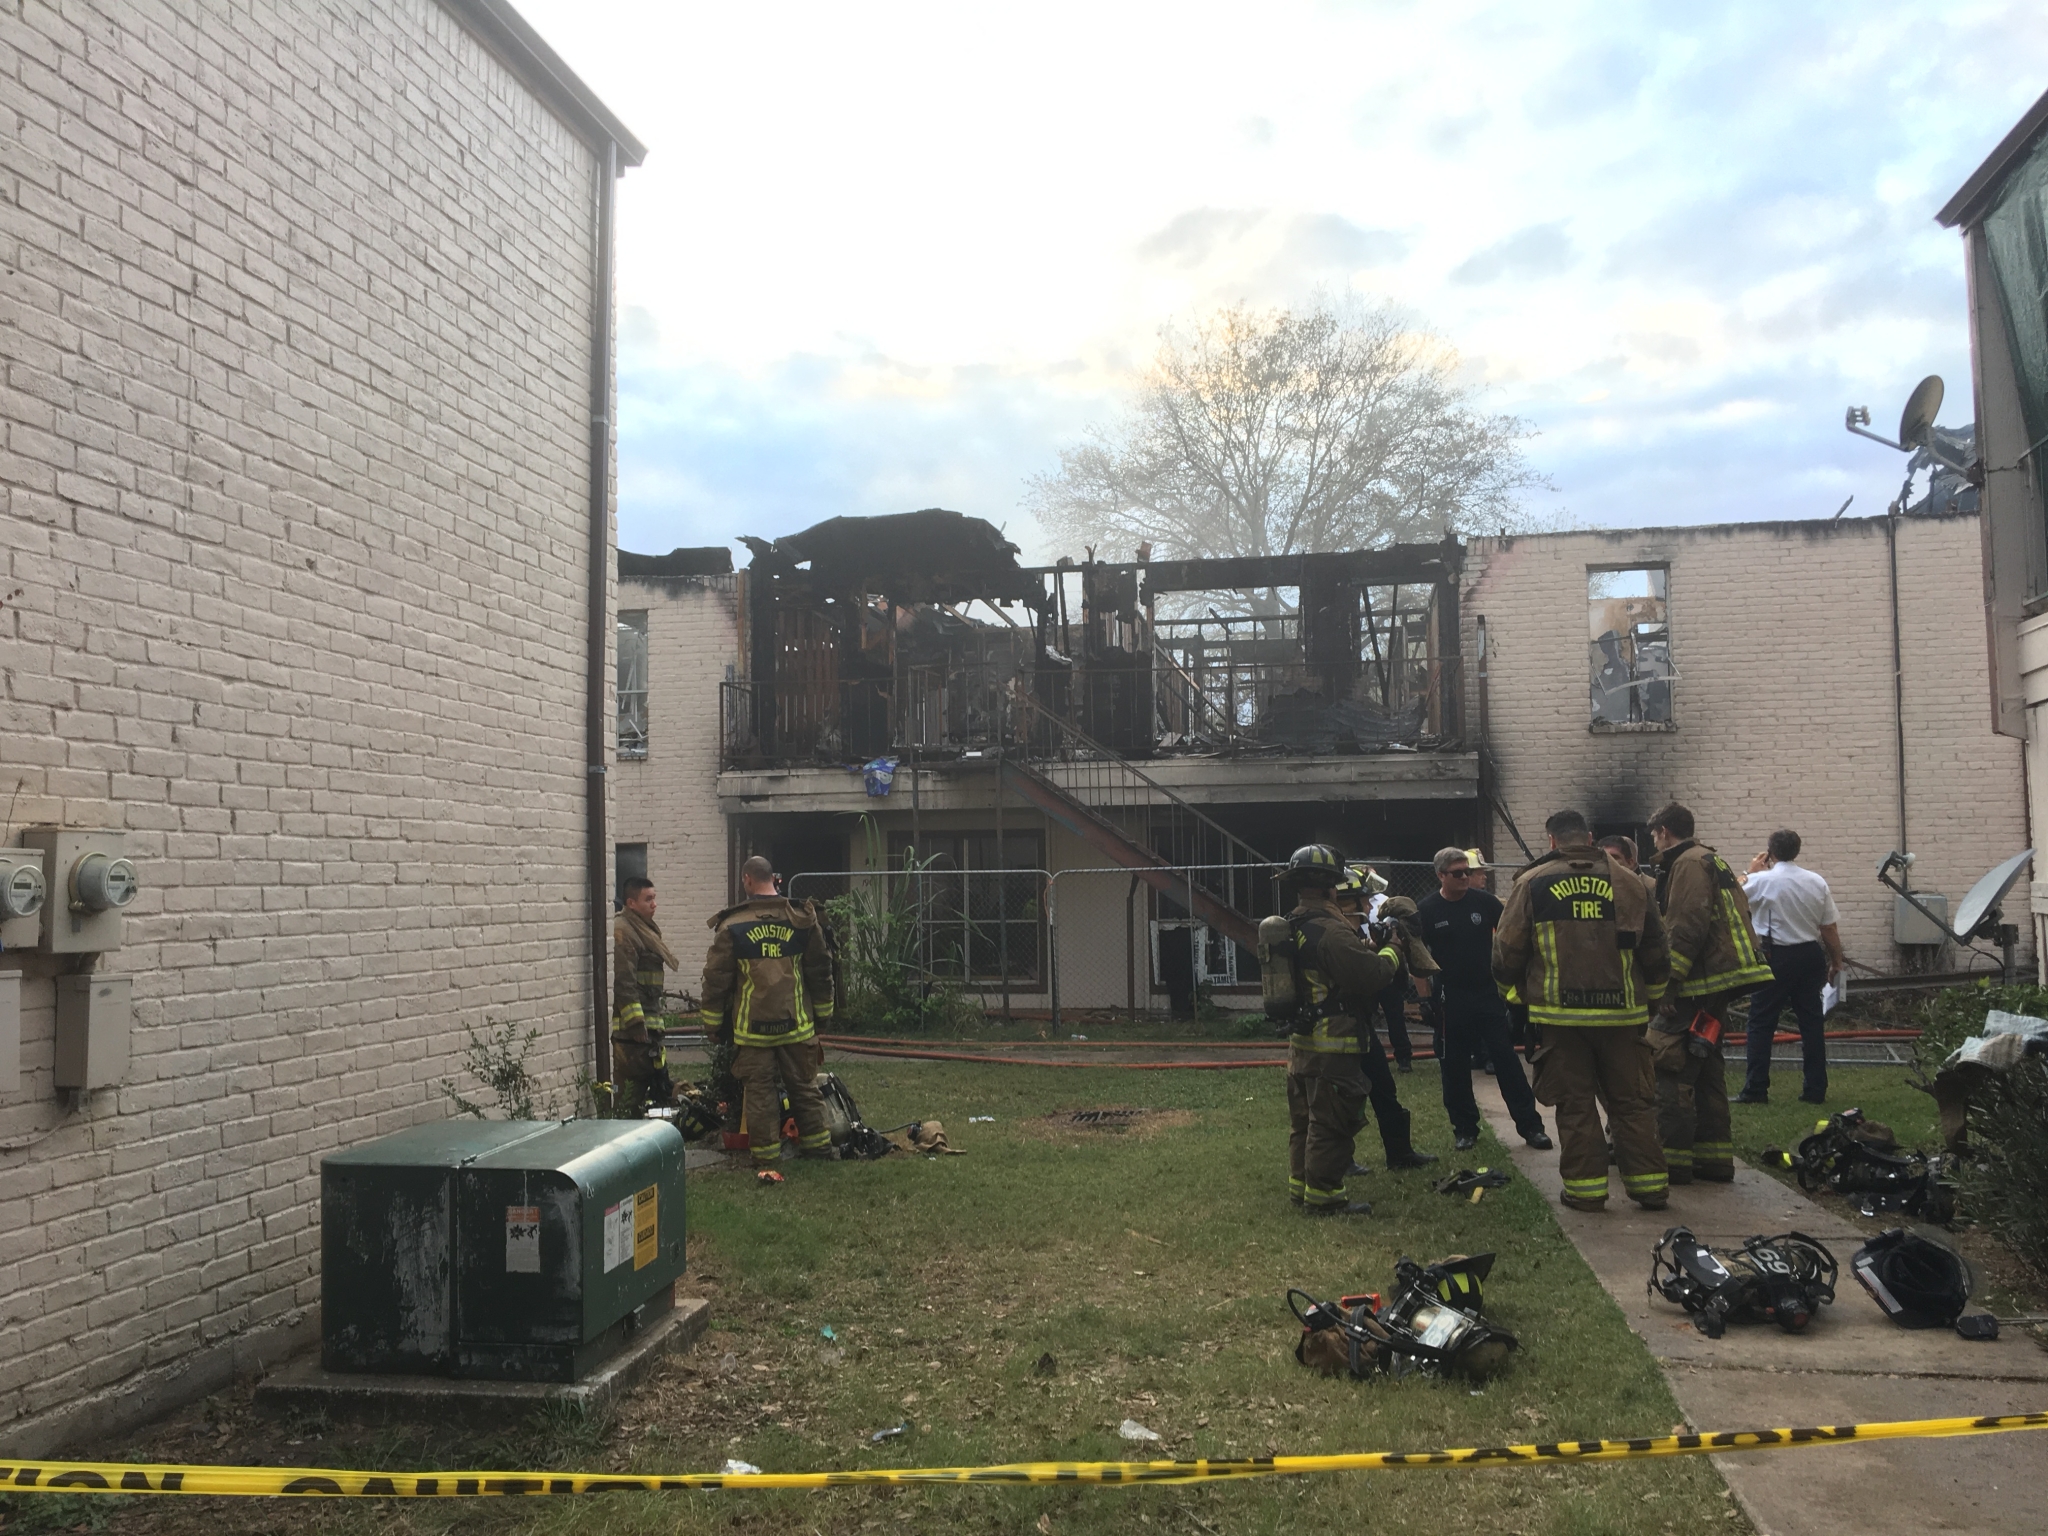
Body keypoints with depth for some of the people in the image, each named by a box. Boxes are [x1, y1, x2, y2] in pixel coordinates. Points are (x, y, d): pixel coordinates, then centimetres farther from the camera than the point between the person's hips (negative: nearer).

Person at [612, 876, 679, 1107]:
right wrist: (636, 1025, -23)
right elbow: (624, 982, -20)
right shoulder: (622, 932, -14)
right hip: (630, 1027, -10)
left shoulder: (646, 929, 19)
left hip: (648, 1023, 10)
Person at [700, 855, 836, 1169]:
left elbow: (716, 978, -2)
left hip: (752, 1026, -3)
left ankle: (766, 1153, 8)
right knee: (804, 1085, 14)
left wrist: (713, 1022, 8)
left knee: (758, 1090, 5)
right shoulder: (802, 920, 2)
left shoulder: (732, 925, -6)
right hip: (796, 1024, 3)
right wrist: (823, 1012, 19)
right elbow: (820, 971, 9)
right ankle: (817, 1144, 20)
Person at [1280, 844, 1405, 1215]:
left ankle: (1300, 1184, 26)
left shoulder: (1293, 928, 10)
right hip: (1333, 1048, -10)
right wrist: (1391, 951, -4)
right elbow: (1372, 974, -22)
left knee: (1304, 1120, 18)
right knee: (1332, 1122, -1)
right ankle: (1323, 1195, 3)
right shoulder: (1331, 931, -21)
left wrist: (1370, 944, 9)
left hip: (1300, 1042, 10)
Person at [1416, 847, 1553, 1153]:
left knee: (1506, 1058, 0)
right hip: (1451, 999, 0)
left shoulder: (1485, 901, -1)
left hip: (1489, 993, 0)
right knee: (1455, 1066, 6)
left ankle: (1530, 1125, 6)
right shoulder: (1426, 910, -4)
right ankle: (1465, 1129, 18)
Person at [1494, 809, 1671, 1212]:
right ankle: (1649, 1185, 14)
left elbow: (1508, 950, -1)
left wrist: (1514, 990, 17)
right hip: (1621, 1013, 2)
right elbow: (1656, 951, 12)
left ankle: (1585, 1187, 7)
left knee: (1576, 1104, 5)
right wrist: (1649, 996, 26)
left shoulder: (1532, 884, -2)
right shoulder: (1629, 883, 5)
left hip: (1560, 1014, -2)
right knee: (1632, 1102, 12)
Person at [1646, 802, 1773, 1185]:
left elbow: (1686, 930, -21)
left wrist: (1667, 981, -20)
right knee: (1705, 1070, 15)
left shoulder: (1687, 864, -11)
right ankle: (1714, 1158, 19)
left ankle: (1673, 1159, -6)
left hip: (1698, 987, -10)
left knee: (1672, 1071, -7)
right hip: (1717, 982, 10)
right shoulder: (1711, 861, 21)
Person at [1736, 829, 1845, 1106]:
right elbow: (1830, 929, 5)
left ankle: (1755, 1090, -1)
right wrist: (1836, 961, 18)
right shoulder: (1817, 882, 2)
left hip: (1777, 958, -5)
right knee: (1811, 1022, 11)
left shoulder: (1761, 880, -12)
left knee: (1761, 1023, 0)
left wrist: (1751, 872, 15)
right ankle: (1815, 1090, 14)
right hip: (1811, 955, 5)